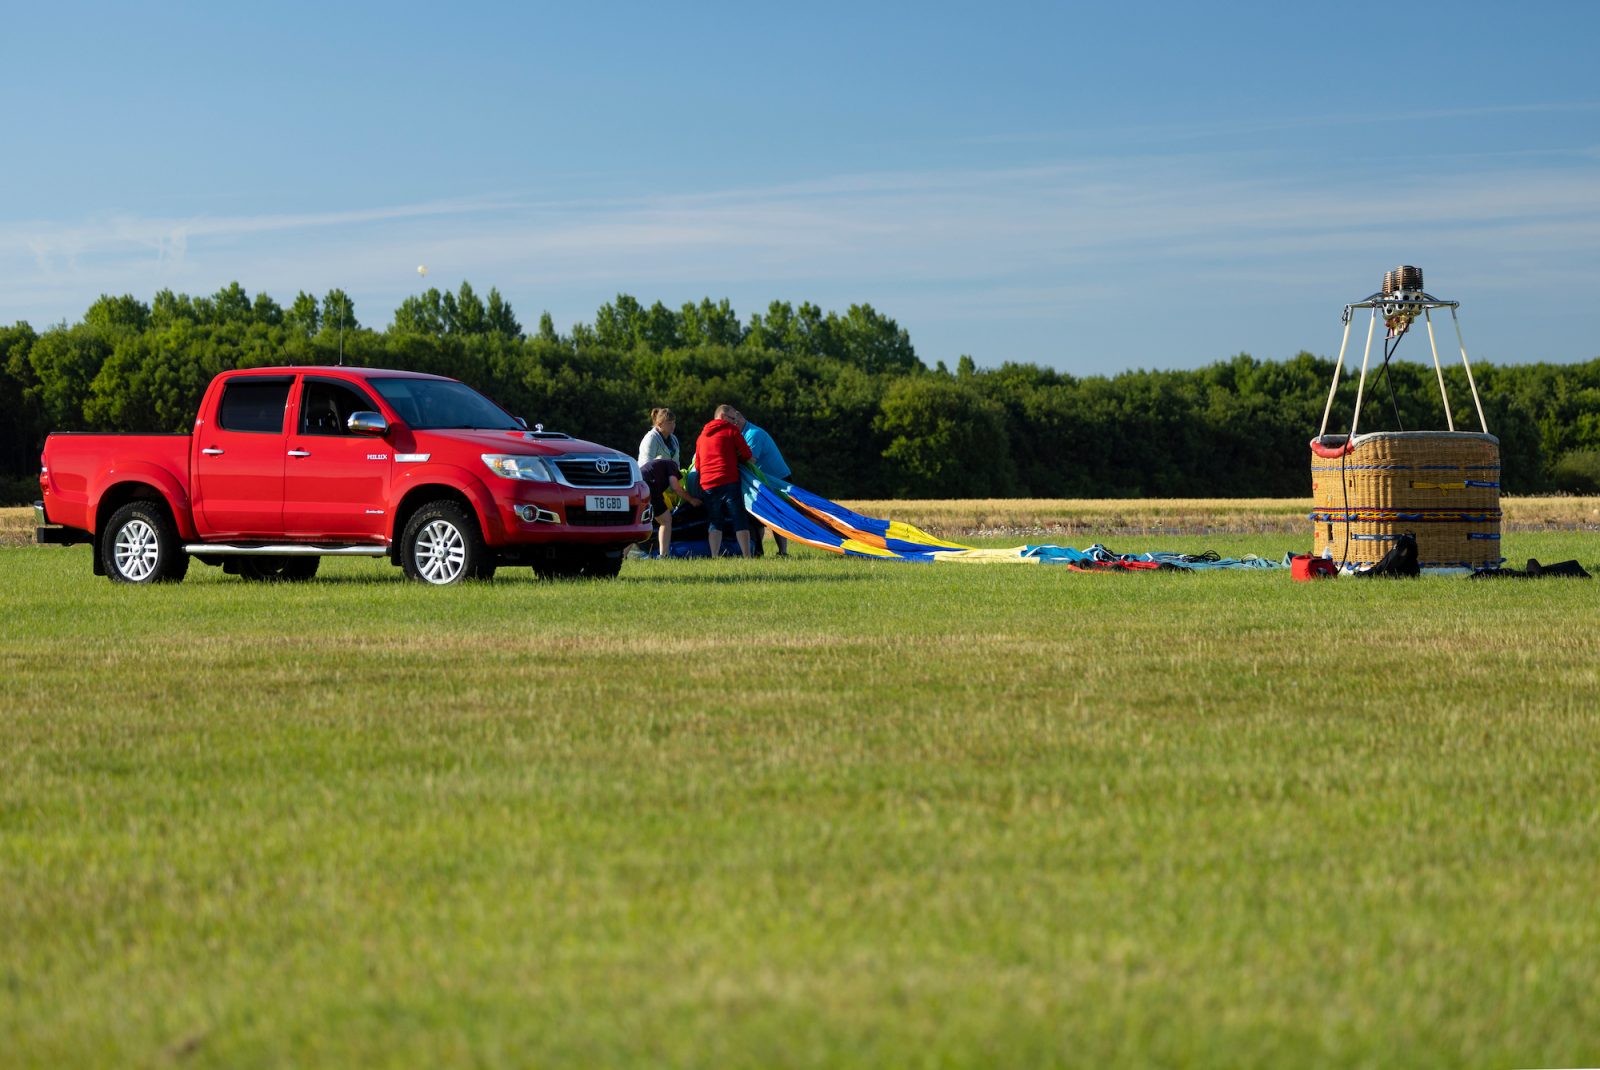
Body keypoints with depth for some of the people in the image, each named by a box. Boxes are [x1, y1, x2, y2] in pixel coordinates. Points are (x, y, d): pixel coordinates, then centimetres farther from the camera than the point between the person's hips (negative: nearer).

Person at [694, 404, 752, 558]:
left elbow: (697, 464, 20)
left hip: (707, 486, 5)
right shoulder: (731, 430, 3)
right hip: (729, 482, -5)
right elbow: (746, 454, 2)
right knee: (739, 520, -2)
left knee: (715, 522, 9)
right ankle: (747, 556, -9)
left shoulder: (702, 436, 19)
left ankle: (714, 557, -3)